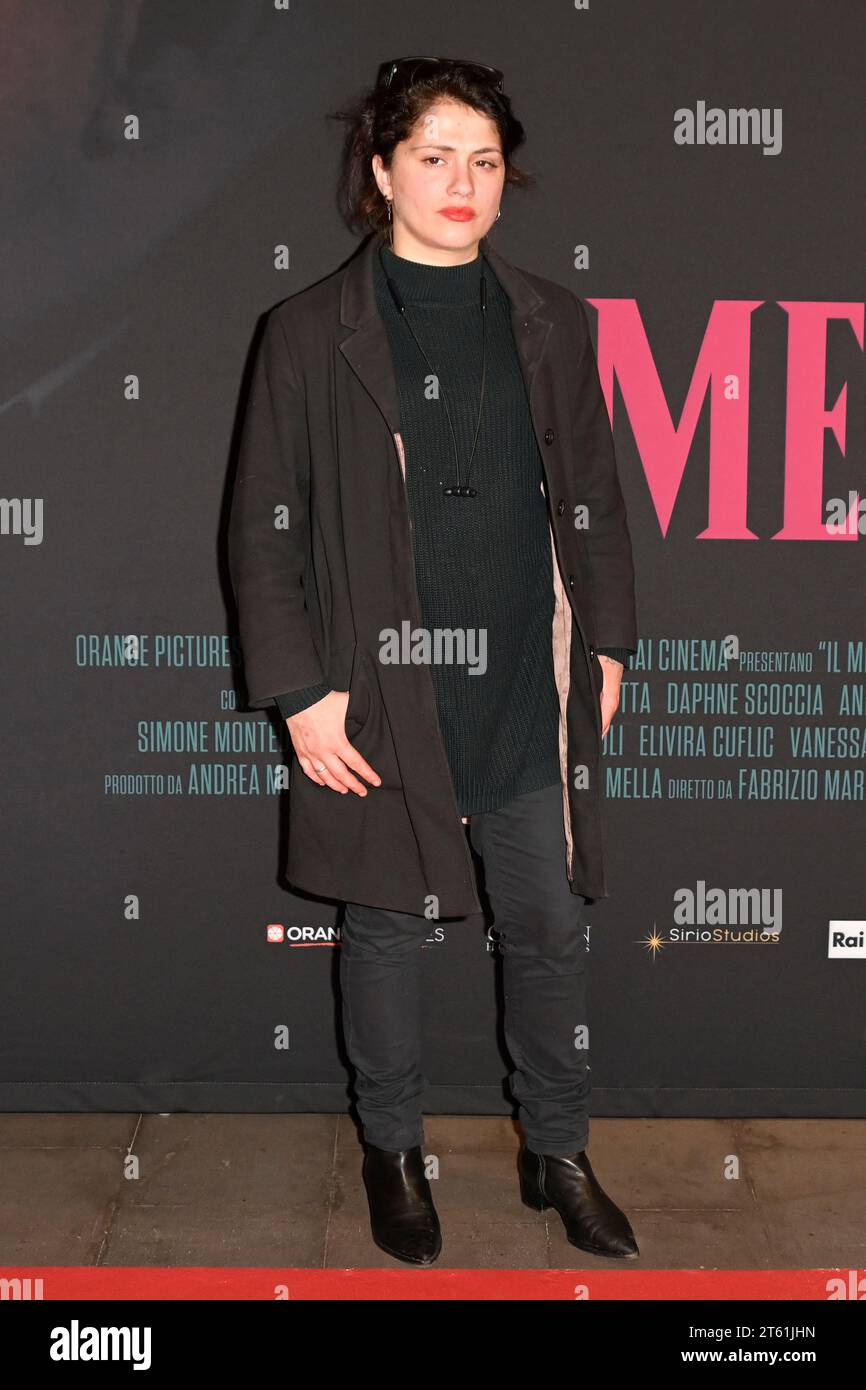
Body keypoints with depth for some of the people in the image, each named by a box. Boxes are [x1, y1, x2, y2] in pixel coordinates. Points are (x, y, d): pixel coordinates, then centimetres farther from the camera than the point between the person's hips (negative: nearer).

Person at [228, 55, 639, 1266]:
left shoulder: (549, 322, 7)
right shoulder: (314, 332, -3)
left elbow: (590, 496, 13)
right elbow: (267, 527, -3)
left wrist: (607, 643, 10)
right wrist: (300, 690, -8)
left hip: (527, 688, 3)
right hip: (382, 698, -2)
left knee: (550, 927, 10)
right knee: (385, 929, 10)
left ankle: (560, 1155, 30)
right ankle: (394, 1153, 32)